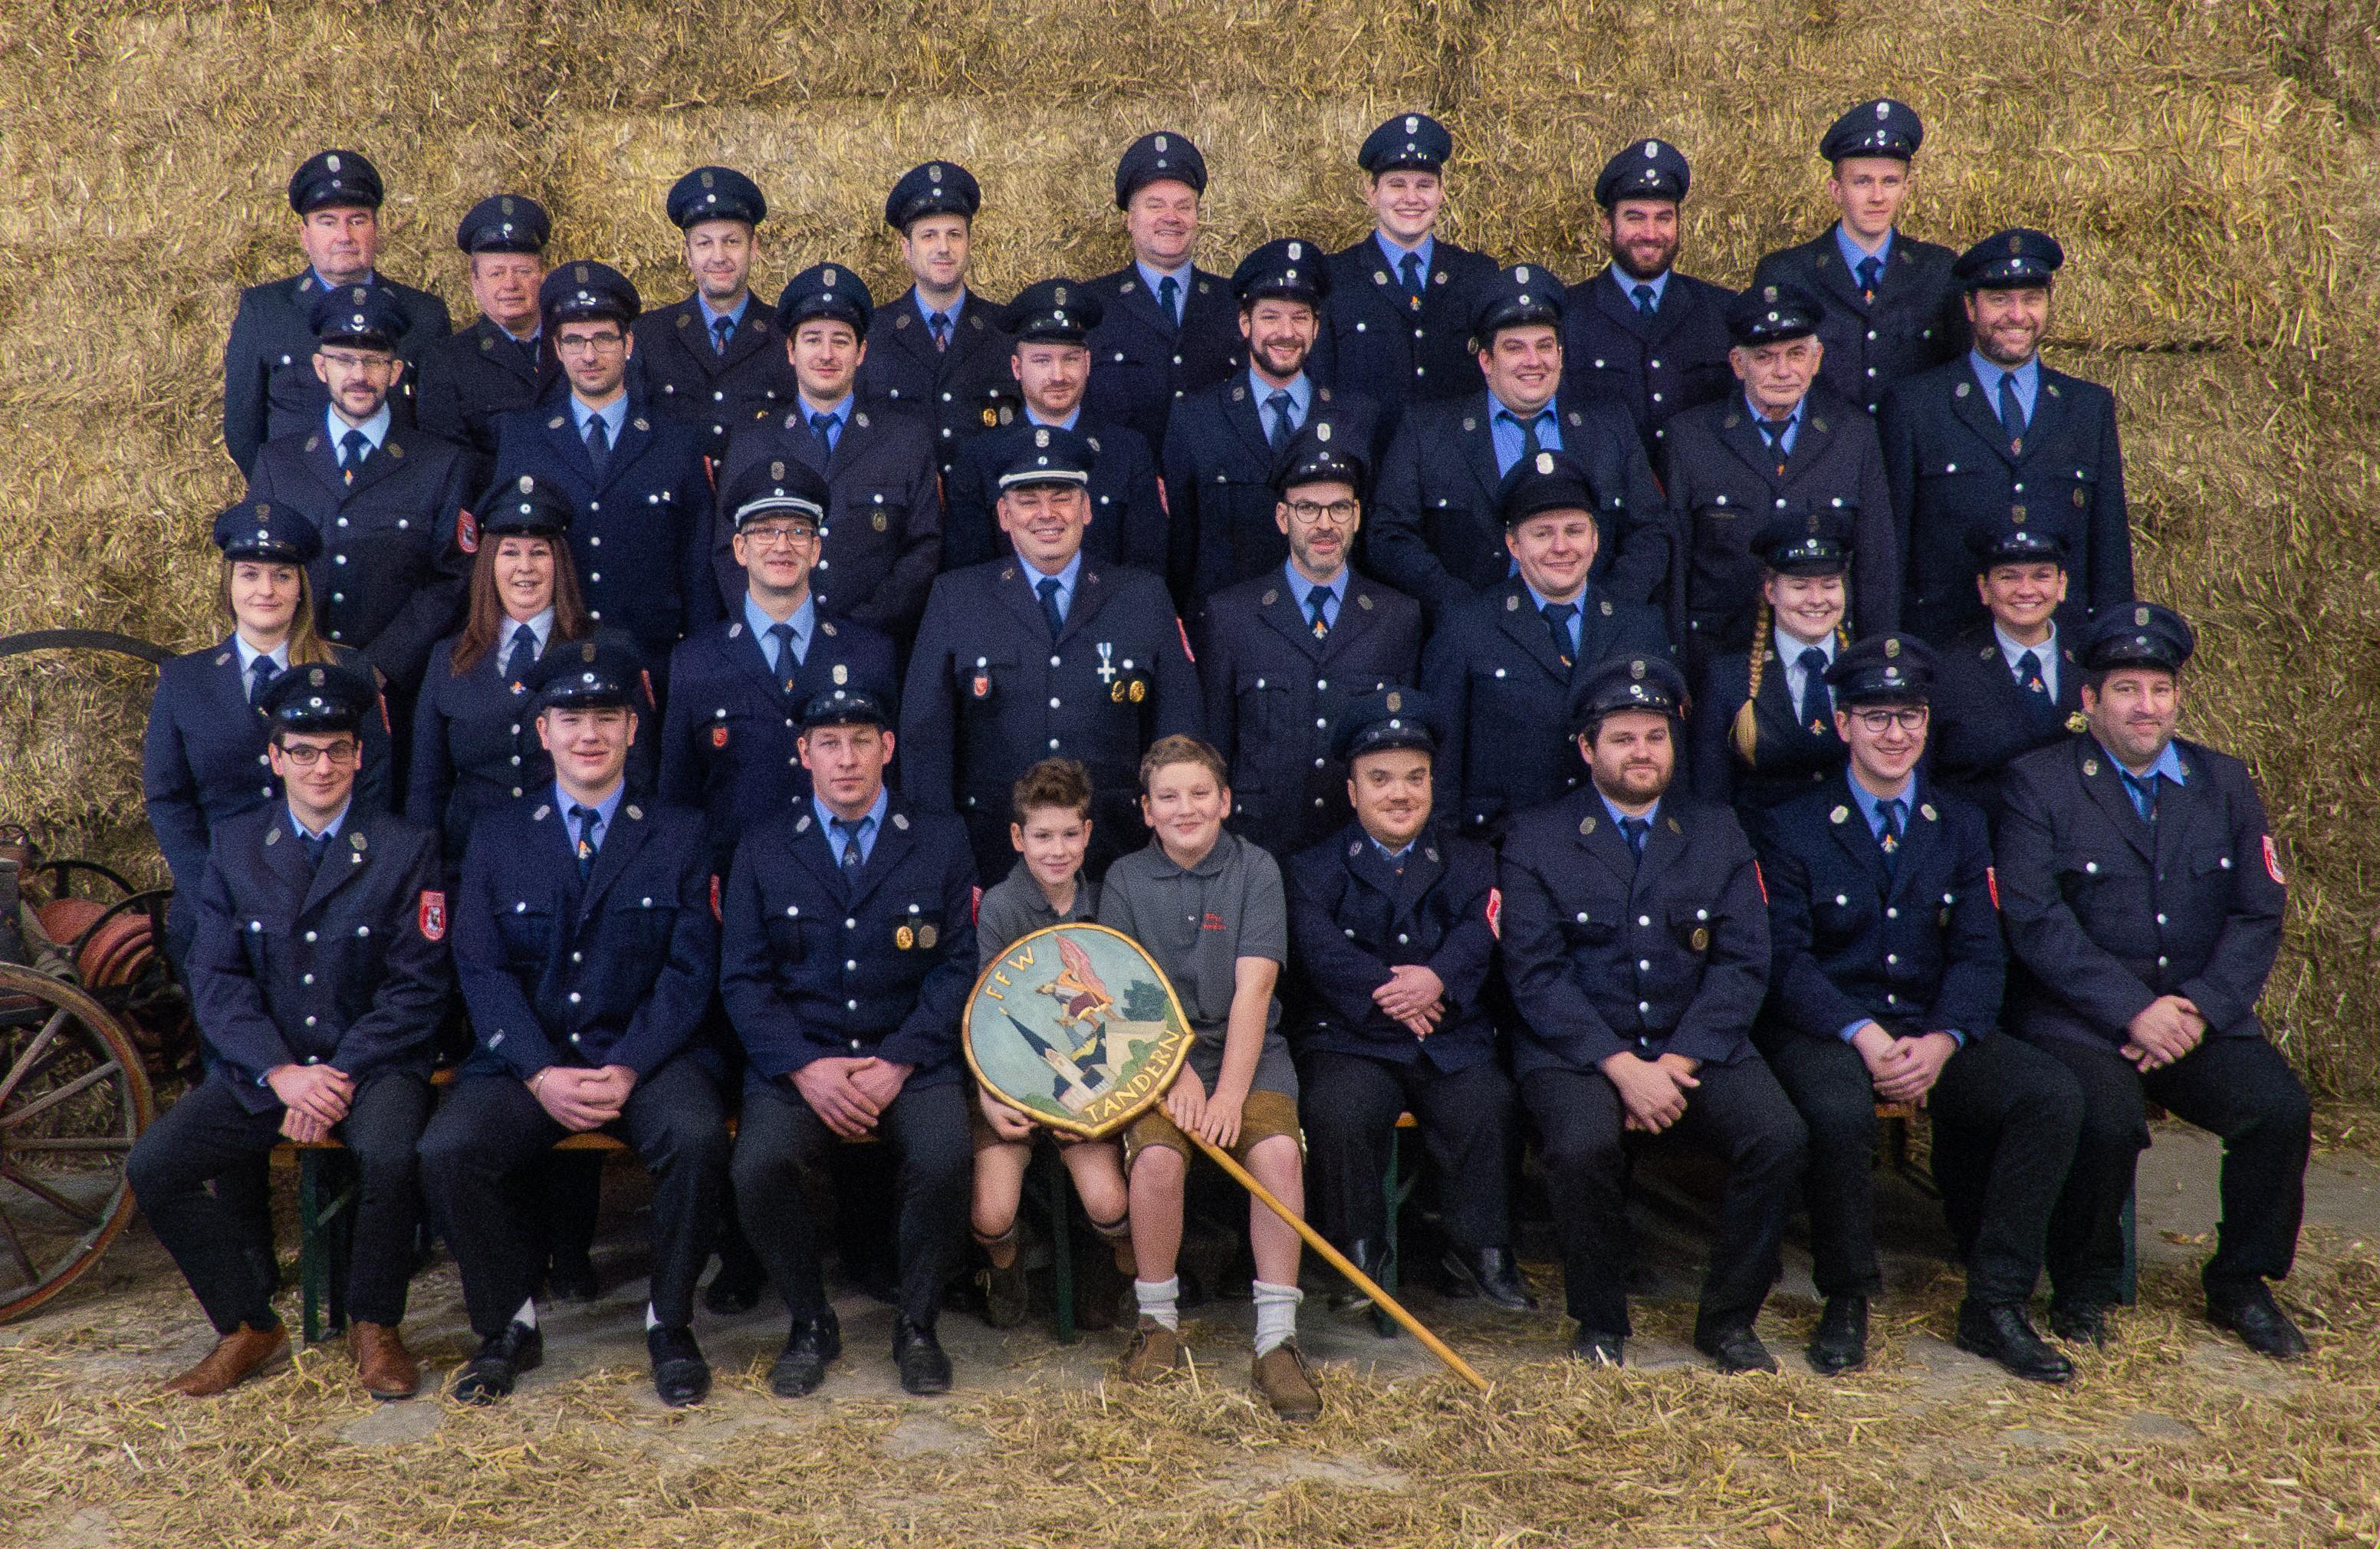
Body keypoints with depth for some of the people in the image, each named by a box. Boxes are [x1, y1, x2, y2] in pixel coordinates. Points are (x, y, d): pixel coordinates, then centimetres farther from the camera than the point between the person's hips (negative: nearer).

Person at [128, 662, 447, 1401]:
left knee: (390, 1153, -34)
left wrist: (340, 1075, -17)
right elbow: (215, 978, 1)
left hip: (372, 1064, -3)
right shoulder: (235, 846, 8)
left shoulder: (407, 849, 0)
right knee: (151, 1167, -17)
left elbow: (416, 988, -5)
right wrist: (281, 1074, -14)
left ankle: (374, 1327, -8)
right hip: (262, 1070, 3)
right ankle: (249, 1327, 3)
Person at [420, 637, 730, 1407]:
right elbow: (482, 970, 2)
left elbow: (691, 969, -1)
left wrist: (628, 1069, -16)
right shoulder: (497, 836, 11)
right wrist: (541, 1074, -13)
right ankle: (507, 1327, -3)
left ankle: (669, 1323, -10)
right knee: (446, 1152, -25)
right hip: (527, 1059, 1)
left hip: (645, 1056, -1)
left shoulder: (679, 834, 8)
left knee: (698, 1136, -32)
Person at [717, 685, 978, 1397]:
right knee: (758, 1167, -27)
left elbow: (957, 967, 2)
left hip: (911, 1058, 0)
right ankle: (810, 1325, -3)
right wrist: (805, 1068, -12)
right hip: (798, 1059, 1)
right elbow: (742, 979, 4)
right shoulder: (762, 850, 10)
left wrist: (898, 1063, -12)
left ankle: (916, 1325, -5)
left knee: (944, 1158, -29)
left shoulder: (942, 841, 8)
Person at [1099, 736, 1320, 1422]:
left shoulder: (1256, 870, 0)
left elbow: (1252, 989, -9)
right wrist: (1179, 1074, -16)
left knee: (1278, 1151, -28)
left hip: (1249, 1052, 0)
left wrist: (1230, 1093, -19)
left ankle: (1277, 1339, -18)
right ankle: (1158, 1321, -5)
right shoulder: (1125, 879, 4)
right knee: (1156, 1157, -28)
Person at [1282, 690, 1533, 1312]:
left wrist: (1438, 978, -22)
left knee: (1488, 1104, -26)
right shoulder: (1312, 870, 10)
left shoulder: (1471, 864, 16)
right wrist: (1386, 990, -20)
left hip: (1452, 1042, 1)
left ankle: (1482, 1253, -8)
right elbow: (1320, 948, -8)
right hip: (1348, 1041, -1)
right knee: (1338, 1111, -30)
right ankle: (1359, 1257, -10)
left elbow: (1478, 936, -3)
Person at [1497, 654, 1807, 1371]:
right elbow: (1536, 975, -6)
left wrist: (1679, 1061, -13)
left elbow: (1742, 963, 3)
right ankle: (1601, 1326, -6)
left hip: (1696, 1047, 3)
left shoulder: (1719, 836, 13)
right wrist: (1623, 1066, -18)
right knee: (1584, 1145, -32)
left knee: (1779, 1137, -23)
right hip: (1575, 1048, -3)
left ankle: (1728, 1320, -1)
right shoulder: (1535, 840, 4)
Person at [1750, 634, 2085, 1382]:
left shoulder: (1961, 825, 13)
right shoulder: (1789, 828, 2)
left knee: (2054, 1092, -23)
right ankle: (1845, 1303, -12)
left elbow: (1980, 954, 4)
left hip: (1936, 1032, 4)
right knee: (1840, 1111, -37)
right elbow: (1786, 959, -6)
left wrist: (1942, 1041, -15)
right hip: (1825, 1032, -3)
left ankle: (1996, 1305, -11)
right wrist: (1864, 1035, -22)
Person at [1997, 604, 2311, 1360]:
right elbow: (2035, 921, -11)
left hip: (2202, 1016, 4)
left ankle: (2242, 1284, 5)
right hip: (2078, 1019, -4)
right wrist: (2134, 1012, -18)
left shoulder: (2223, 781, 13)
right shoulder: (2037, 781, -1)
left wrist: (2201, 1008, -11)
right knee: (2107, 1119, -31)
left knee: (2280, 1109, -20)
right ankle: (2082, 1289, -3)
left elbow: (2259, 914, 6)